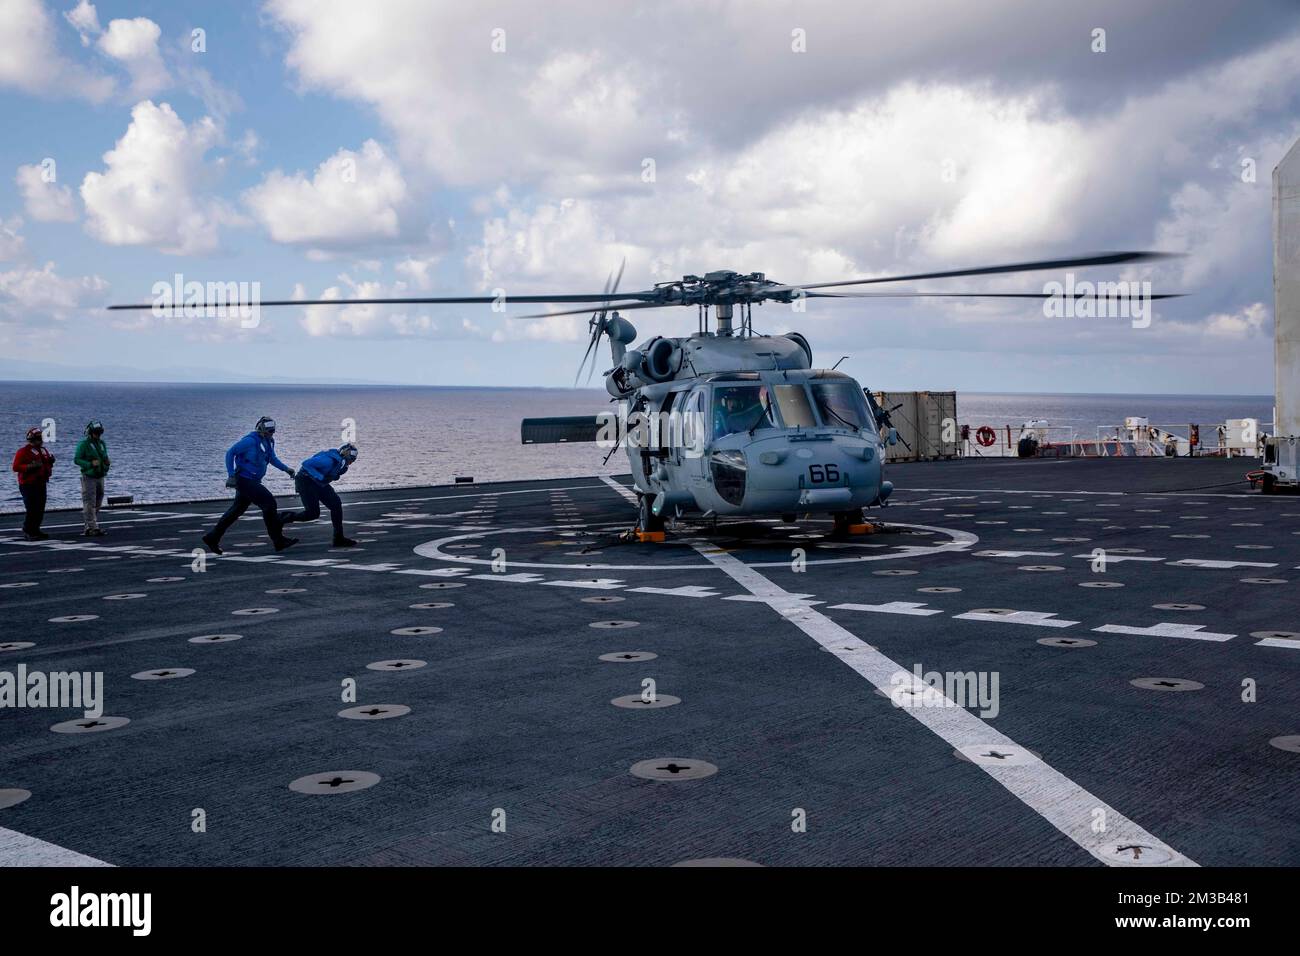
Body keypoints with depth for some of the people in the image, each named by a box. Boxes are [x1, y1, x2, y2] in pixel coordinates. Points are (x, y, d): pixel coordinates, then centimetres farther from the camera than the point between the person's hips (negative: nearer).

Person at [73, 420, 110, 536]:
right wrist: (90, 464, -22)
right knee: (89, 504, -9)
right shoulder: (83, 444, -8)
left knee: (97, 504, 9)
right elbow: (76, 460, -11)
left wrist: (106, 464, -1)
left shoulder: (102, 444, 12)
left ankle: (89, 528, 16)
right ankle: (92, 528, -12)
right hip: (89, 477, -7)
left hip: (100, 477, 7)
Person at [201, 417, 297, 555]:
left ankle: (212, 538, 25)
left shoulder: (269, 441, 9)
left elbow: (272, 459, 24)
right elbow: (230, 453, -14)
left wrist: (286, 468, 9)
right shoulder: (251, 440, -18)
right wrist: (231, 475, -18)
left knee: (236, 511, 15)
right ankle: (278, 541, -9)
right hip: (244, 480, -10)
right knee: (269, 502, -14)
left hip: (252, 481, 10)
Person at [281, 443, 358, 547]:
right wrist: (321, 477, -32)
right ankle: (283, 518, 8)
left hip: (318, 483, 9)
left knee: (336, 504, -2)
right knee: (313, 513, -13)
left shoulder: (342, 463, 1)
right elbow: (306, 464, -30)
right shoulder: (329, 460, -28)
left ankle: (339, 538, 4)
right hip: (305, 481, -9)